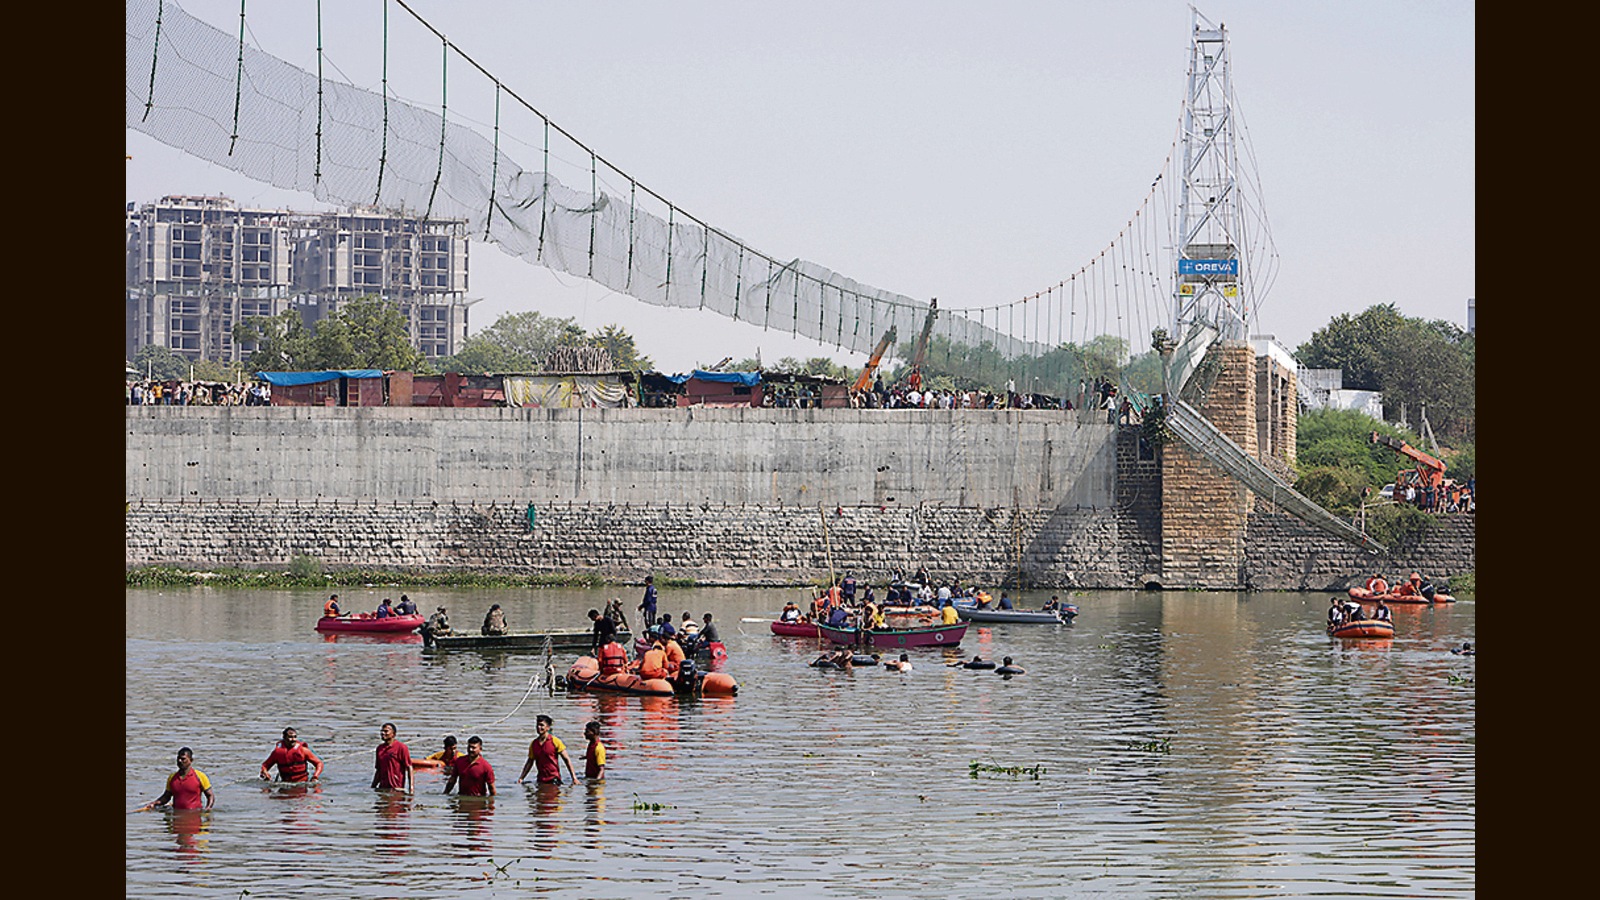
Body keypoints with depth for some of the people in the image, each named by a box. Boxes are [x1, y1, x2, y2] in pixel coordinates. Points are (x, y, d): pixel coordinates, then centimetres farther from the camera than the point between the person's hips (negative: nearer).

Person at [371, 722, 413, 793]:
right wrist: (373, 787, 17)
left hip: (397, 788, -6)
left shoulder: (401, 748, -7)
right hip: (382, 788, 6)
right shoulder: (380, 748, 13)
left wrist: (411, 786, -14)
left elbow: (408, 768, -8)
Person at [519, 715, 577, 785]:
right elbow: (529, 762, 16)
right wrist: (521, 778, 6)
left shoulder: (555, 741, -5)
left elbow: (567, 760, -4)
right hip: (541, 780, 4)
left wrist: (574, 778, -10)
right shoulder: (533, 744, 8)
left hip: (554, 779, -4)